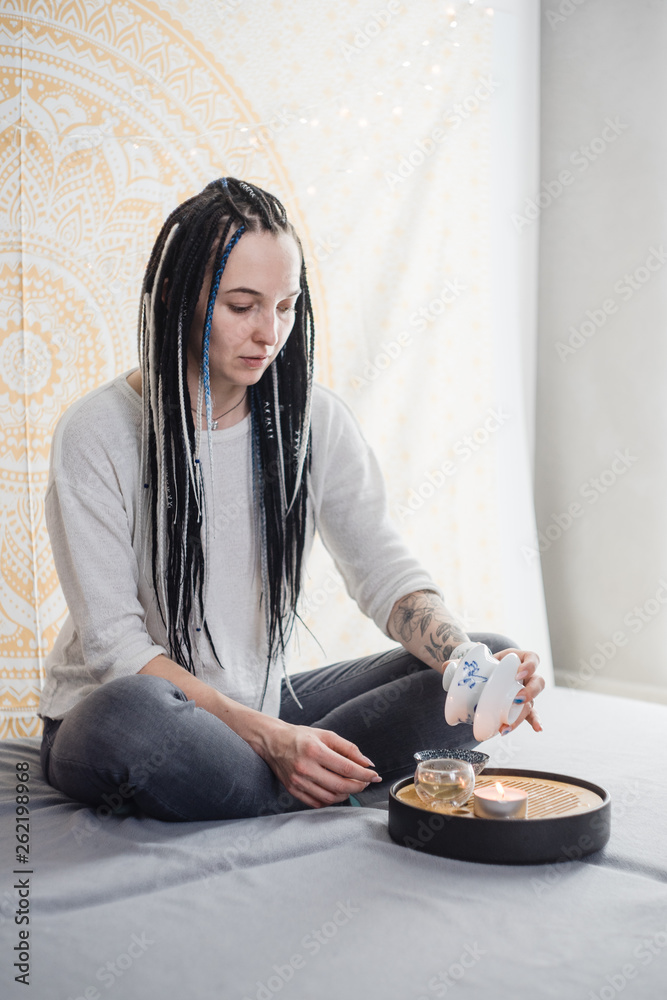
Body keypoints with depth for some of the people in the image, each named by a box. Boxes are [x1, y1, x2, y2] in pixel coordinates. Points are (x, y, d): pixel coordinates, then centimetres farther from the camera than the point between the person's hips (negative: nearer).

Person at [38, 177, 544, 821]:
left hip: (266, 707, 4)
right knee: (126, 717, -41)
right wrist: (267, 737, -28)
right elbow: (113, 641, -17)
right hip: (104, 717, -3)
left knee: (490, 659, -8)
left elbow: (385, 572, -5)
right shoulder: (98, 434, -14)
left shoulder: (314, 420, -1)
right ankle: (332, 795, -18)